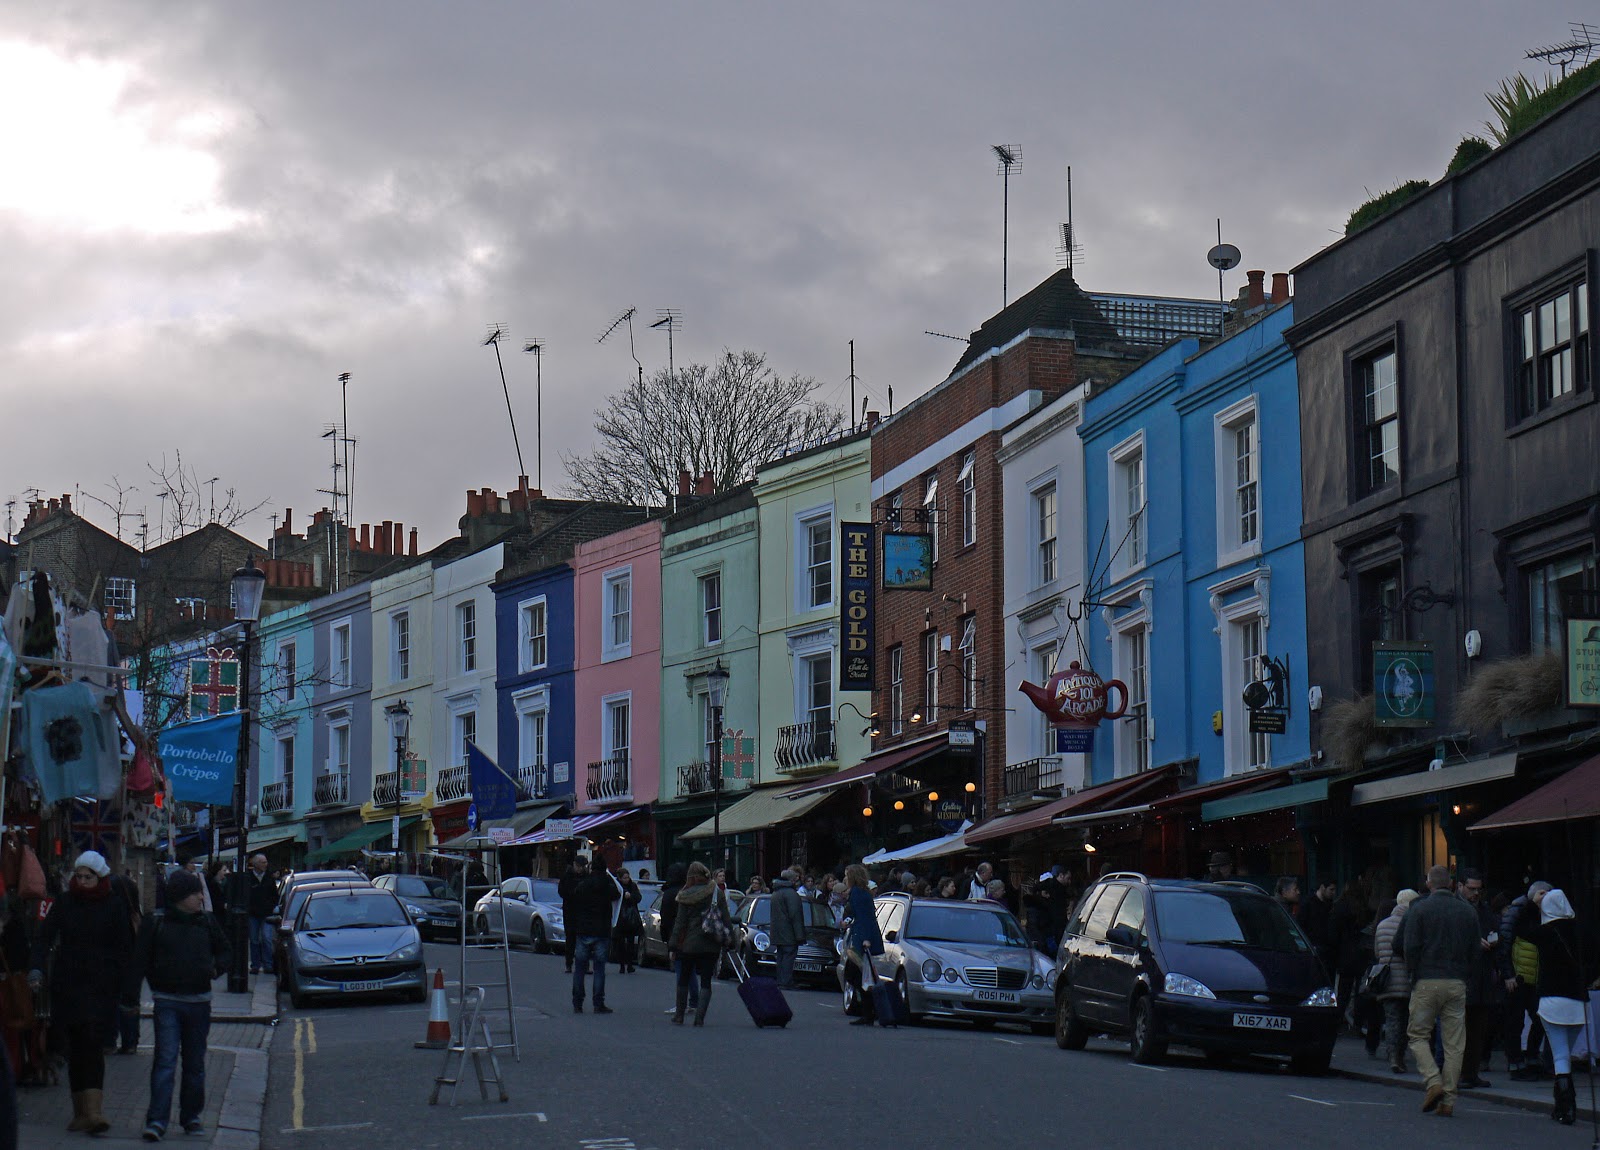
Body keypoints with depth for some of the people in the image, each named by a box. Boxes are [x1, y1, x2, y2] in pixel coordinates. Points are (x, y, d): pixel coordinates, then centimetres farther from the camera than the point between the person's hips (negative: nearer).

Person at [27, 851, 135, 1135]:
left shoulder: (114, 906, 1)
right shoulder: (64, 903, 6)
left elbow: (125, 948, 3)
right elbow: (45, 938, 2)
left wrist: (115, 980, -7)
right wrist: (36, 969, -13)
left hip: (101, 986, -3)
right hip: (67, 984, 3)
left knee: (92, 1042, -13)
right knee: (75, 1045, 6)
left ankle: (92, 1111, -19)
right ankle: (81, 1111, 13)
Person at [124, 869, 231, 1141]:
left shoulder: (207, 922, 7)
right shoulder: (156, 922, -1)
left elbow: (225, 952, 20)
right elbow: (138, 962, 1)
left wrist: (217, 967, -2)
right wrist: (130, 999, -2)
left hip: (199, 1002, 3)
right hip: (167, 1001, -3)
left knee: (195, 1063, 11)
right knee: (166, 1059, -13)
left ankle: (191, 1116, 23)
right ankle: (156, 1121, -15)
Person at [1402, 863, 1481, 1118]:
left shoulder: (1419, 909, -3)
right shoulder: (1468, 912, 7)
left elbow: (1410, 947, -7)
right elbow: (1474, 951, 8)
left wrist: (1415, 974, 6)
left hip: (1426, 982, -3)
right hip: (1457, 984, 3)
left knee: (1418, 1035, 8)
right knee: (1454, 1043, 5)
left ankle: (1433, 1081, -12)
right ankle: (1448, 1099, 3)